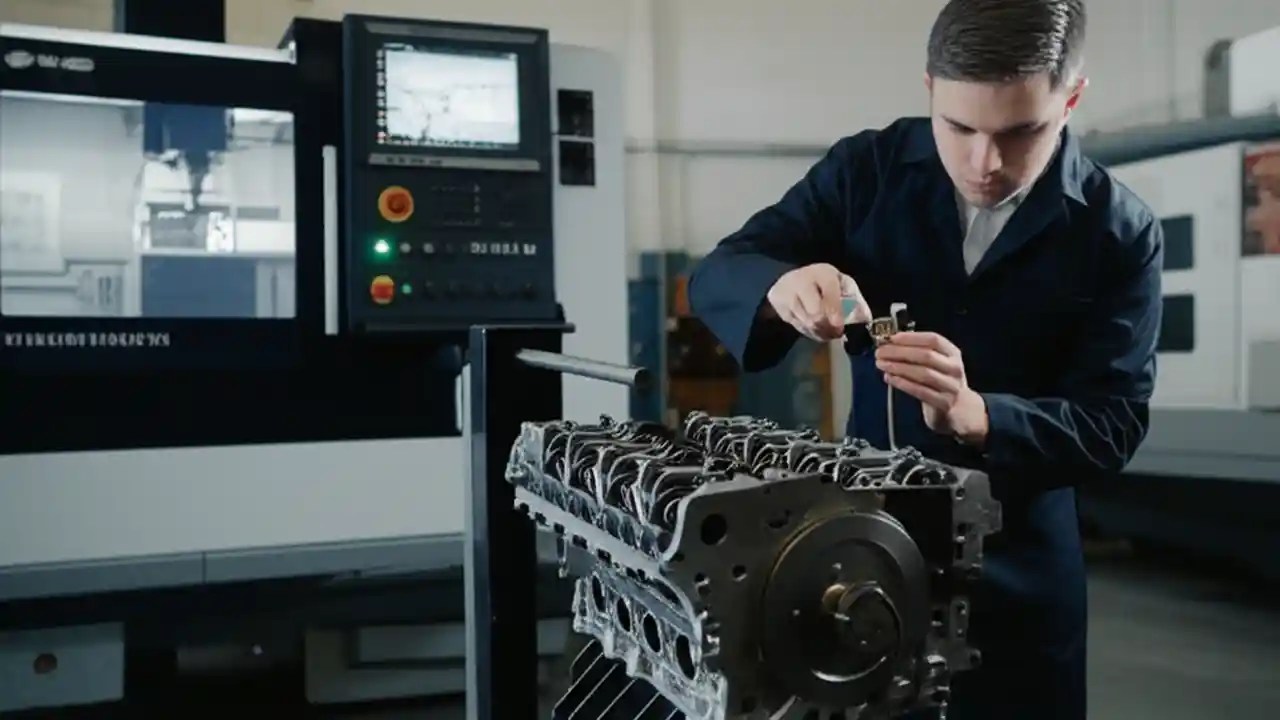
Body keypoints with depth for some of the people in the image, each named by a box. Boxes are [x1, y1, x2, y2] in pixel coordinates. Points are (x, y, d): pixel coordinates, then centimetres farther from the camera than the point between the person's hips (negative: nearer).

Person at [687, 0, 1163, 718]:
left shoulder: (1120, 232, -10)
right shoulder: (869, 168, -7)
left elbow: (1113, 425, -14)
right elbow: (717, 276, -8)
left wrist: (972, 415, -34)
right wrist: (781, 287, -32)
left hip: (1016, 565, -1)